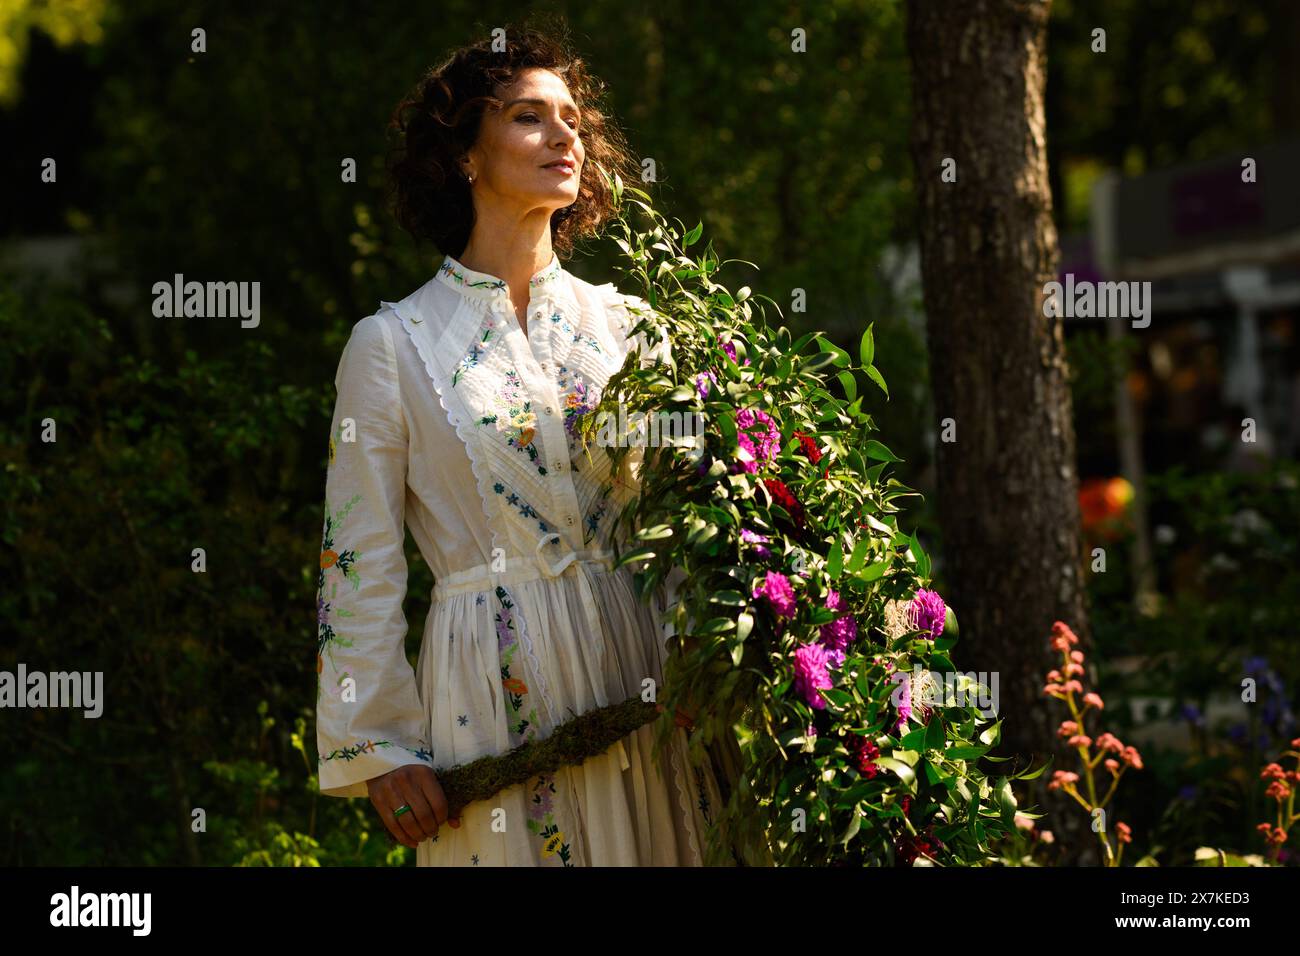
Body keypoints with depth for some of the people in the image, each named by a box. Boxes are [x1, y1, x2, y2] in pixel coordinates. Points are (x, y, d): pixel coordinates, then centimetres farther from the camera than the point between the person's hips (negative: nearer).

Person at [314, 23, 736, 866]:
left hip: (638, 669, 3)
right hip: (495, 687, -3)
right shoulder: (394, 345, -1)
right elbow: (361, 566, -1)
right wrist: (380, 743, -5)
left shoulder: (622, 322, 9)